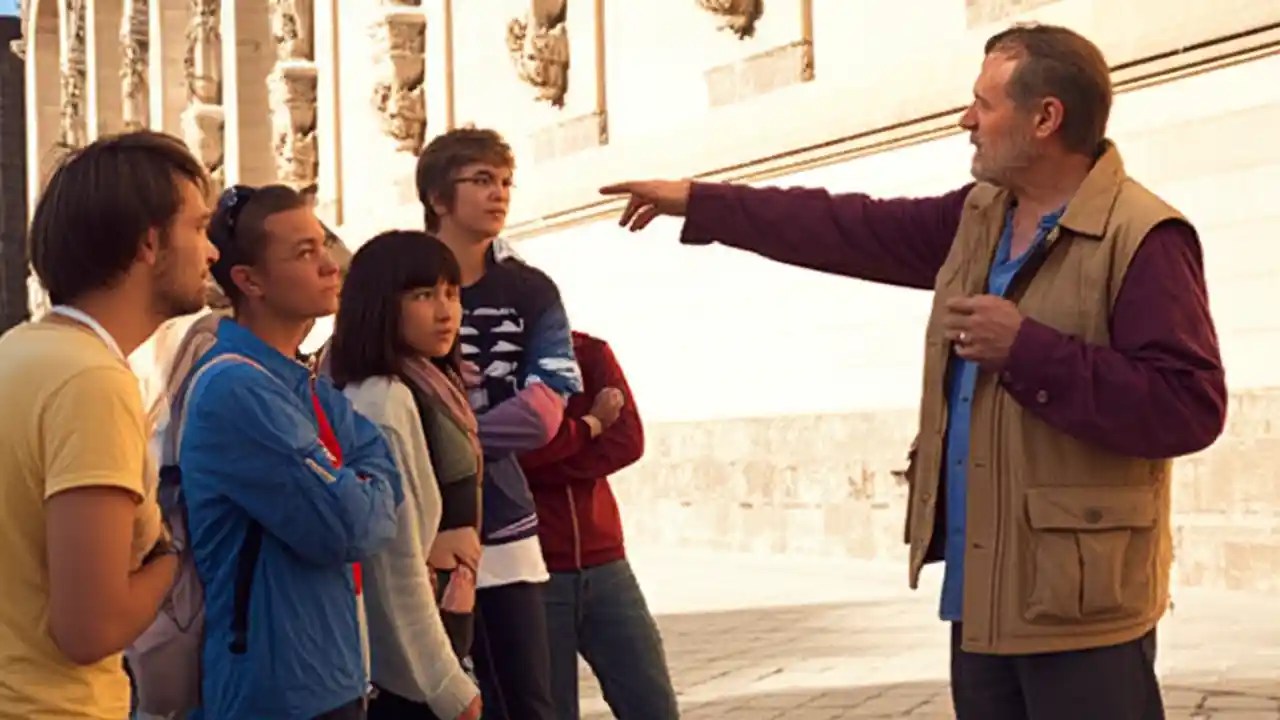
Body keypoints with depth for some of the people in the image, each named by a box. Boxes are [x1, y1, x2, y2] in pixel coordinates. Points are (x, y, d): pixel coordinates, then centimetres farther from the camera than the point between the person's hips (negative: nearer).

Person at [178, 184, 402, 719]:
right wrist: (359, 500, -2)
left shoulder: (311, 389, 11)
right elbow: (347, 528, -21)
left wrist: (350, 498, -12)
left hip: (330, 676, 9)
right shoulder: (235, 391, -20)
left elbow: (387, 487, 5)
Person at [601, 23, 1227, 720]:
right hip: (979, 591, 8)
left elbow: (1188, 408, -22)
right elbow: (848, 229, 19)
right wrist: (697, 203, 20)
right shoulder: (978, 218, 12)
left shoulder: (1145, 238, -14)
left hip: (1081, 603, -8)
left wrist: (1027, 351, -23)